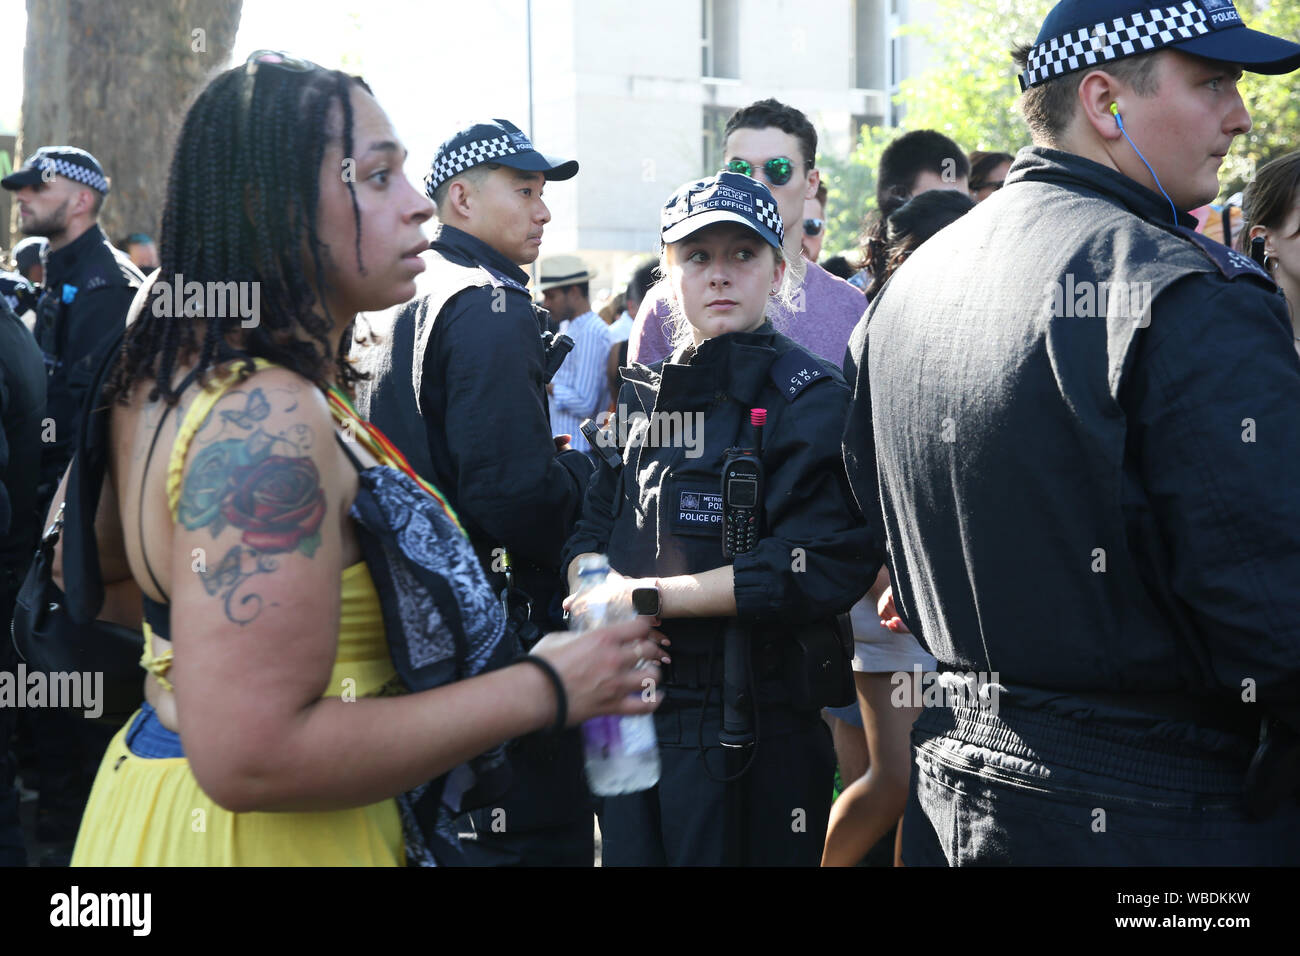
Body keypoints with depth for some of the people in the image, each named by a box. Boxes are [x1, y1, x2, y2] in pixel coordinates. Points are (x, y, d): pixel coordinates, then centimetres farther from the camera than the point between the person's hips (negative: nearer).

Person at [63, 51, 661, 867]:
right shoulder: (267, 419, -27)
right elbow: (248, 758, -32)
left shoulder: (168, 368, 3)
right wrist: (544, 690, -26)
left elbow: (86, 567, 17)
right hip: (262, 836, -9)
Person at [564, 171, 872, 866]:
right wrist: (598, 589, -12)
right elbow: (589, 531, 12)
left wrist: (648, 596, -18)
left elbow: (816, 571, -19)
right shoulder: (644, 394, 12)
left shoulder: (809, 398, -8)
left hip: (752, 727, -6)